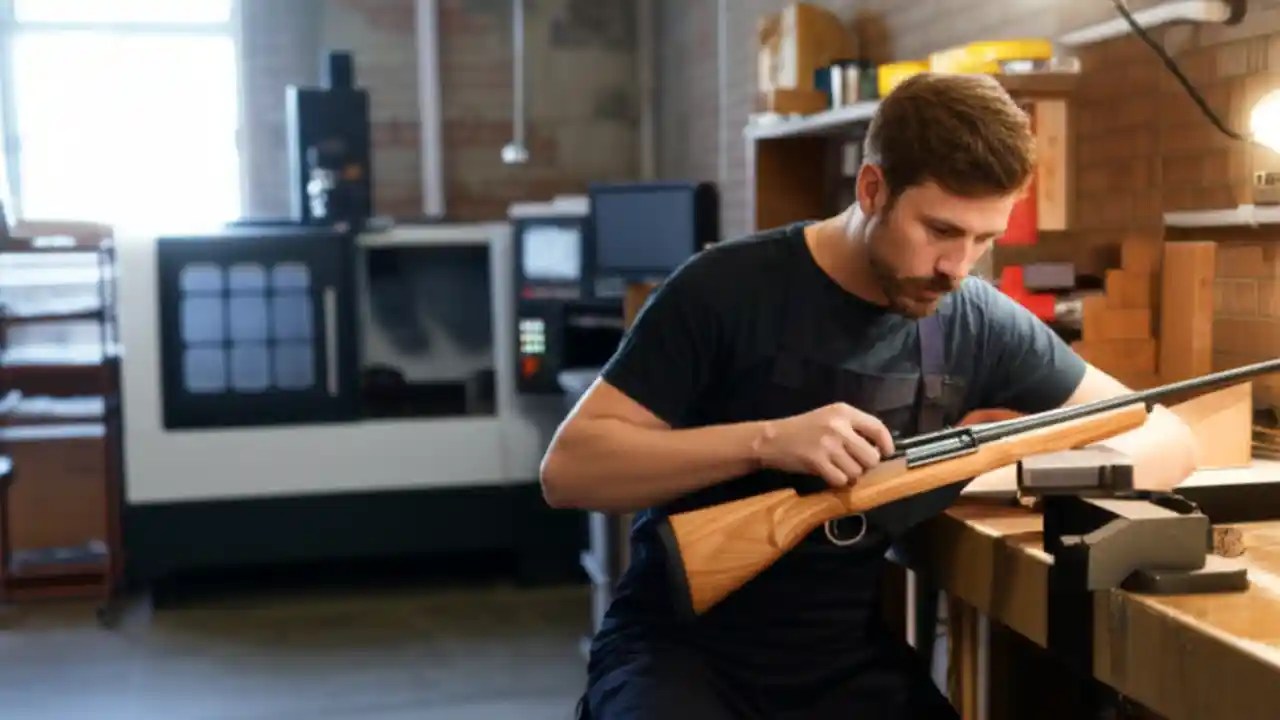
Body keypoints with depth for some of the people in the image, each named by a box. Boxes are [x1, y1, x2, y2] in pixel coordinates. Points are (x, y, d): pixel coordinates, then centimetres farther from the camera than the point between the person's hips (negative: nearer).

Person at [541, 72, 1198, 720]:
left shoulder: (980, 325, 0)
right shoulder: (727, 290, -10)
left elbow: (1168, 439, 8)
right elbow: (567, 469, -14)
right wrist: (765, 440, -27)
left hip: (853, 660, 5)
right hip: (682, 646, -4)